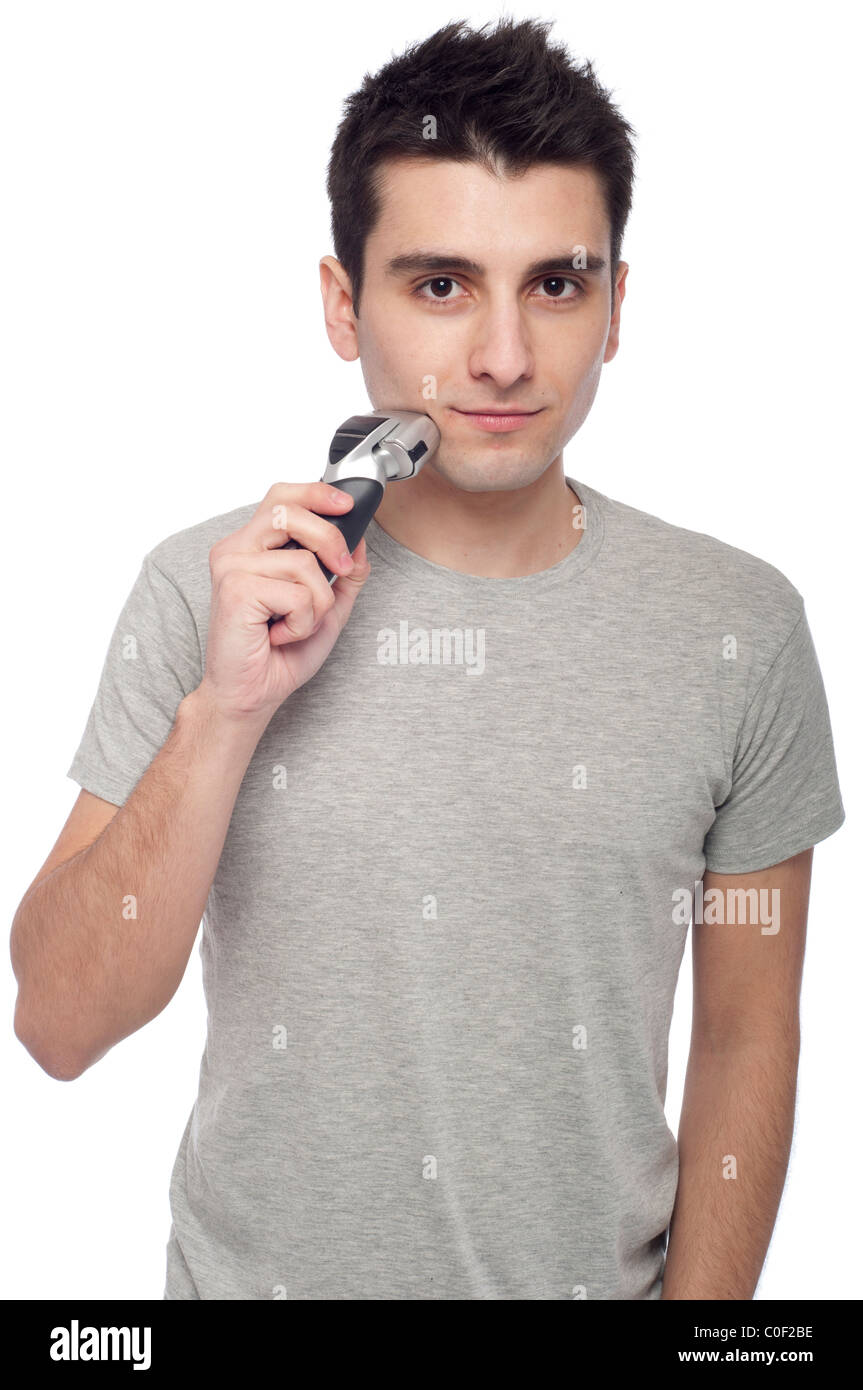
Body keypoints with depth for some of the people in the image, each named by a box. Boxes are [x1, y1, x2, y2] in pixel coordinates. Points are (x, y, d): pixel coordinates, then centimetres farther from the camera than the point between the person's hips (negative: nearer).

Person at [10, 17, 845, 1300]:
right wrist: (227, 711, -26)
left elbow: (745, 1039, -3)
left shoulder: (741, 626, -11)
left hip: (594, 1270, 0)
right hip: (253, 1267, 0)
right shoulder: (204, 592, -12)